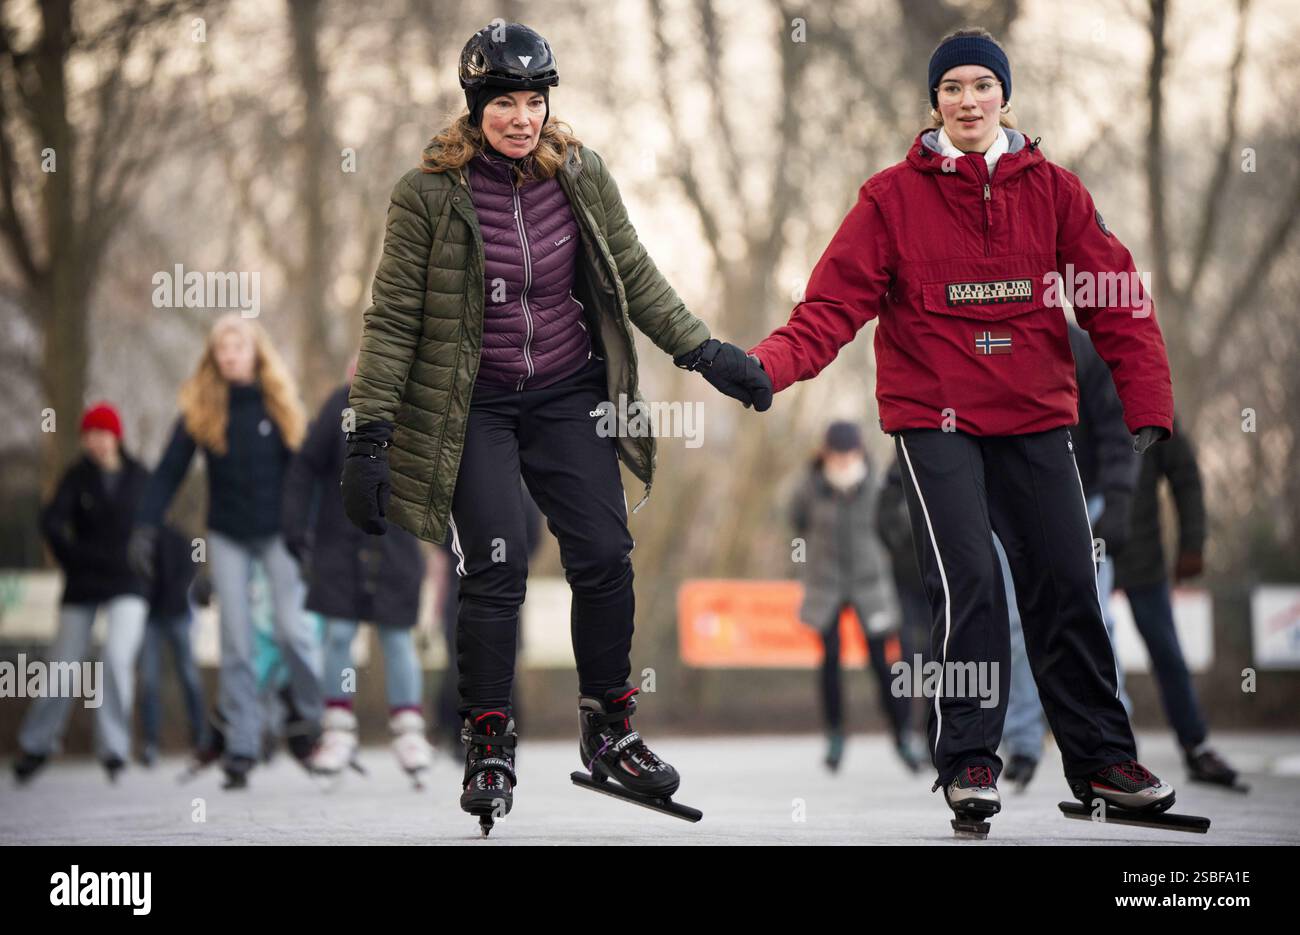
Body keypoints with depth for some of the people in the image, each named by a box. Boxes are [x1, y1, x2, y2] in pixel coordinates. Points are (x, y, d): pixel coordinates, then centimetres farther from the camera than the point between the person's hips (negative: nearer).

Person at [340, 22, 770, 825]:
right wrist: (369, 436, -12)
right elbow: (393, 321, -9)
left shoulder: (582, 175, -3)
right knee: (496, 568, -13)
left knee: (604, 557, -3)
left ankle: (610, 730, 15)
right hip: (473, 406, -3)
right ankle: (489, 749, 2)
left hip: (568, 396, 3)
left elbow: (636, 277, 8)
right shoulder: (430, 193, -13)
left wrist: (702, 351, -1)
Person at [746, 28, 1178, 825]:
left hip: (1035, 416, 2)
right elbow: (838, 299, -7)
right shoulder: (894, 197, 0)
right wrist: (770, 364, -24)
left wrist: (1148, 406, -9)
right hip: (935, 416, -2)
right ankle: (968, 760, 0)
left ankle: (1101, 757, 18)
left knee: (1068, 585, 5)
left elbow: (1117, 301, 0)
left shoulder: (1053, 190, 4)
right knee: (969, 582, -13)